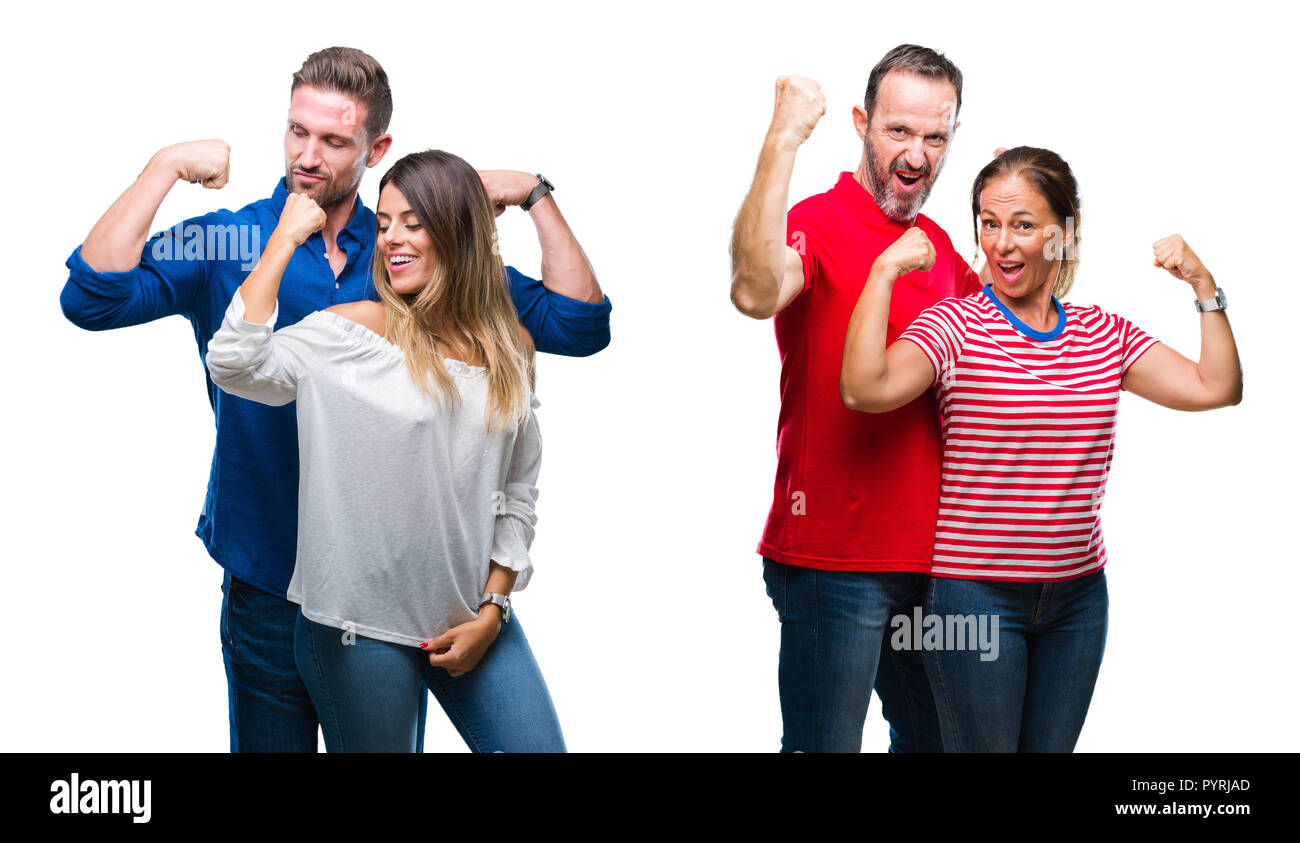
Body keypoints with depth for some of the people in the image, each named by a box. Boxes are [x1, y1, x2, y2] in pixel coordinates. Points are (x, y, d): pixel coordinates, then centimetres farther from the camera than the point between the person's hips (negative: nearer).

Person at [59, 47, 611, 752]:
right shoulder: (224, 245, -4)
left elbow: (580, 327, 0)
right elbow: (92, 298, -20)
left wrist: (534, 195, -7)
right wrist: (167, 166, -19)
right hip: (268, 586, -2)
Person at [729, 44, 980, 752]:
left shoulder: (938, 245, 13)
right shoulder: (819, 223, -11)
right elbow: (754, 293, -34)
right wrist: (782, 140, -35)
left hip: (929, 553, 8)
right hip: (832, 559, -8)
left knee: (932, 736, 19)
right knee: (826, 744, -2)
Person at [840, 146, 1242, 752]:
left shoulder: (1103, 334, 7)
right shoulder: (955, 327, -8)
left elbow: (1216, 388, 4)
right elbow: (866, 389, -26)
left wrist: (1204, 286, -1)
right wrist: (884, 271, -23)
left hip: (1078, 593, 5)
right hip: (975, 593, -4)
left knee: (1052, 748, 13)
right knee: (985, 748, 2)